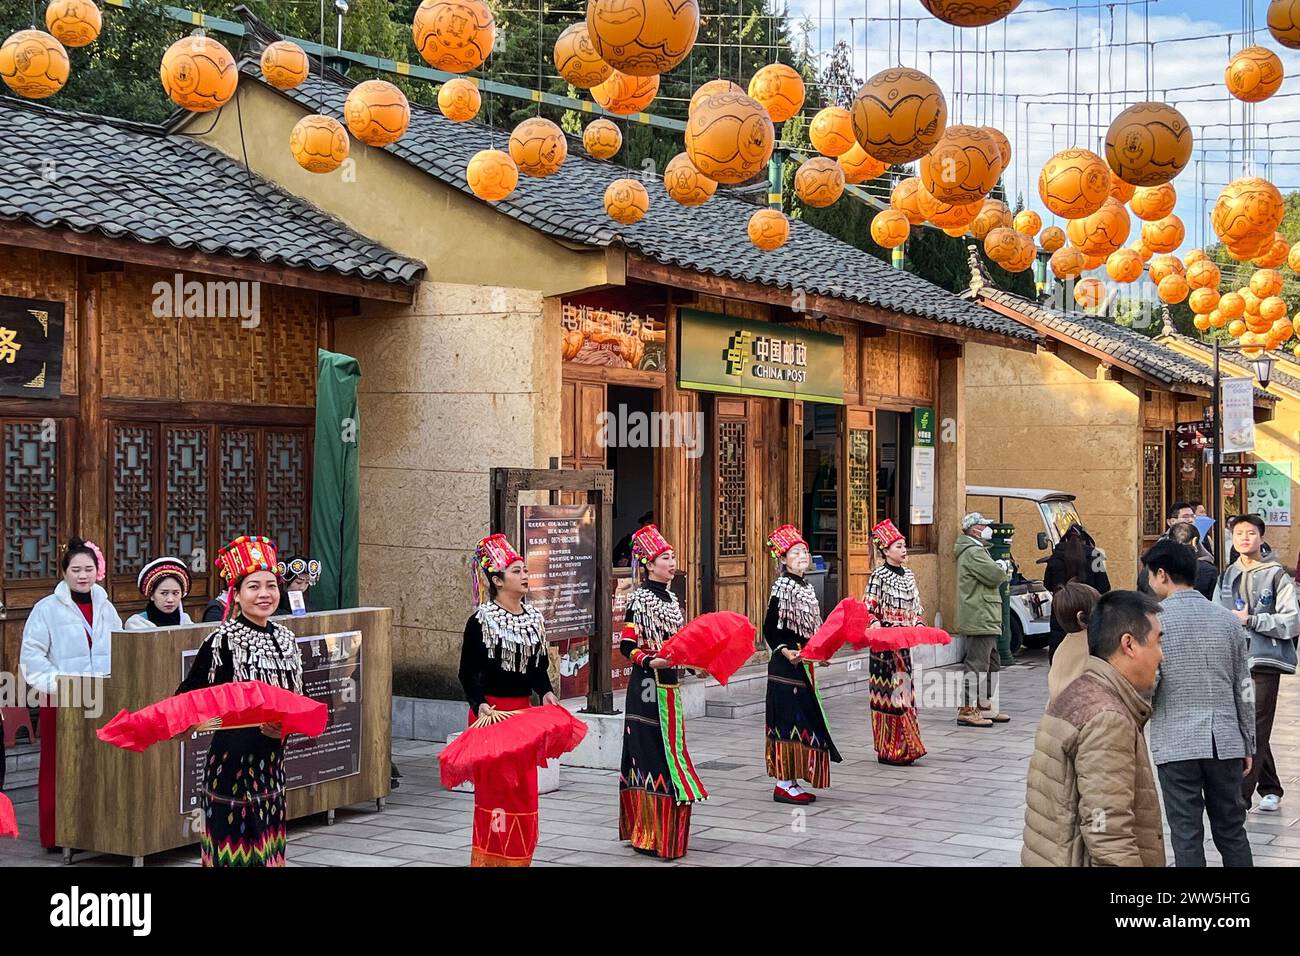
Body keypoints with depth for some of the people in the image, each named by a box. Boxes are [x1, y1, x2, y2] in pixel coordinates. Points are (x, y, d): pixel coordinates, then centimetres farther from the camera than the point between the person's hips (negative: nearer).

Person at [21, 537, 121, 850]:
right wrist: (57, 681, -17)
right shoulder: (47, 609, -2)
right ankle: (55, 835, 5)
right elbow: (31, 655, -8)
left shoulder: (106, 608, 13)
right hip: (61, 701, -4)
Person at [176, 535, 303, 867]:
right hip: (232, 760, -6)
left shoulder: (286, 639, 8)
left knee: (266, 847, 11)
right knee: (233, 846, -2)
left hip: (271, 760, 6)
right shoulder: (222, 641, -10)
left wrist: (286, 725, -4)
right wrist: (195, 719, -26)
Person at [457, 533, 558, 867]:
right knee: (495, 790, -4)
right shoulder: (482, 620, -8)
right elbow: (468, 672, -10)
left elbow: (539, 666, 13)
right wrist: (480, 704, -25)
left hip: (524, 710, 6)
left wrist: (545, 692, -7)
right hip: (492, 712, -6)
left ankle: (518, 858, 20)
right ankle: (491, 859, 5)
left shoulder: (534, 617, 9)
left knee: (524, 791, 10)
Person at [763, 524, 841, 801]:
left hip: (803, 662, 9)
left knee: (800, 718, 10)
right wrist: (785, 651, -28)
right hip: (786, 664, -8)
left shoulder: (806, 587, 11)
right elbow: (769, 628, -16)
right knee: (789, 718, -6)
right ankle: (783, 784, -1)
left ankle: (790, 781, 17)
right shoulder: (782, 587, -13)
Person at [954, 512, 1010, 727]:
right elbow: (995, 576, -20)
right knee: (976, 665, -10)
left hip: (985, 620, 11)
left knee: (991, 665, 17)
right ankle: (967, 710, -8)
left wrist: (998, 569, 3)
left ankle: (984, 707, 23)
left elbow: (991, 577, 24)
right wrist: (1002, 568, 0)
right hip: (978, 620, -11)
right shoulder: (973, 553, -14)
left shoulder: (977, 550, 22)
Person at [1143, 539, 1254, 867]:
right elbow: (1243, 689, 8)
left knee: (1187, 835, 3)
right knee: (1232, 830, 14)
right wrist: (1248, 745, 16)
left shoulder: (1154, 620, -8)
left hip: (1177, 744, -4)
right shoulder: (1227, 619, 5)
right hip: (1226, 741, 4)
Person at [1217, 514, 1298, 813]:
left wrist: (1250, 619, -14)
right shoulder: (1227, 576, 13)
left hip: (1264, 660, -6)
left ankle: (1239, 797, -9)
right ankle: (1270, 789, 26)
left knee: (1255, 729, -8)